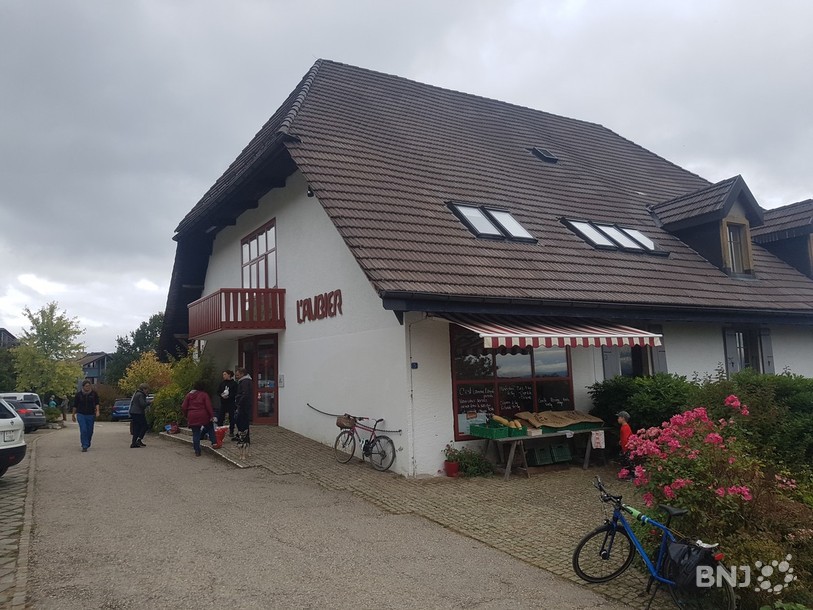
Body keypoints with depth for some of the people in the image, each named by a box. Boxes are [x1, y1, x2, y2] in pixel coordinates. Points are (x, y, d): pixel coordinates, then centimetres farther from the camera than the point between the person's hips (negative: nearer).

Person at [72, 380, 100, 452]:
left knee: (90, 431, 7)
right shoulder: (78, 394, 0)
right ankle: (84, 446, -9)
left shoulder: (94, 393, 0)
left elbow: (97, 403, 0)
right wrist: (73, 415, 12)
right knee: (83, 431, -12)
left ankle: (87, 444, 27)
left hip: (91, 415, 1)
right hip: (81, 415, -1)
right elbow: (75, 405, 8)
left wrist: (97, 411, -16)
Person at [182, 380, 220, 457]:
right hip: (203, 416, -2)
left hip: (192, 417, 2)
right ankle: (214, 443, 10)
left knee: (195, 434, 6)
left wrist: (186, 416, 17)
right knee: (210, 428, 20)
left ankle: (197, 451, 8)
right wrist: (212, 416, -5)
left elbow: (184, 407, 6)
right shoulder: (204, 395, -1)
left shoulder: (188, 395, 9)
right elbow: (208, 406, -9)